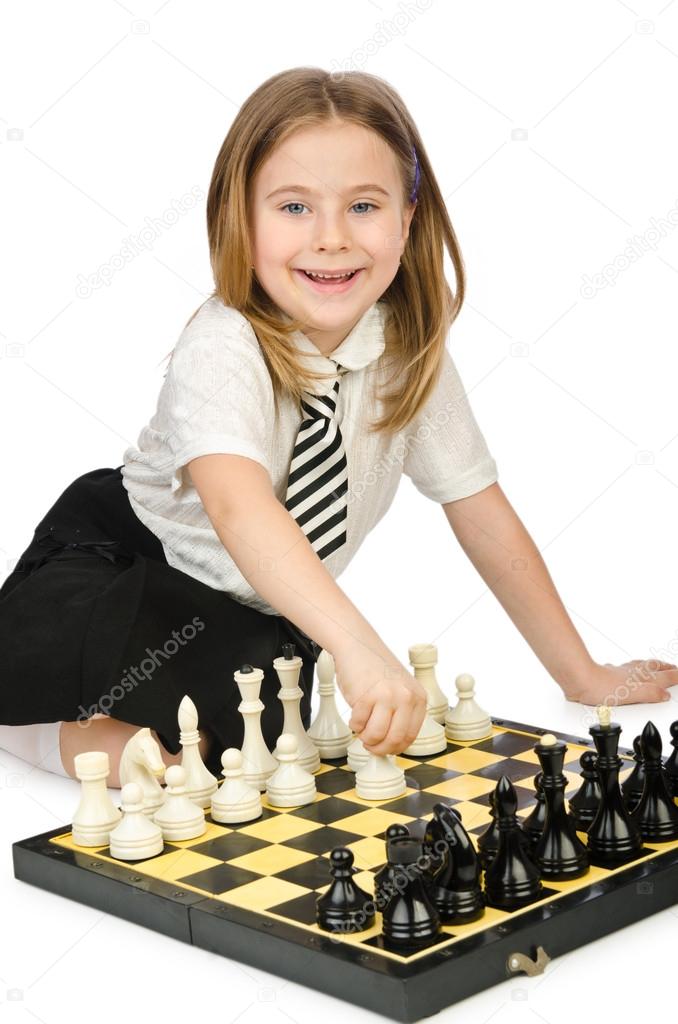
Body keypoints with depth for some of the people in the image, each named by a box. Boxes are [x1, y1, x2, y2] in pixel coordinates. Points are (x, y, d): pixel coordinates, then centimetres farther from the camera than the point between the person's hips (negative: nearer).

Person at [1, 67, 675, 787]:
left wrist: (583, 676, -2)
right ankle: (59, 728, -5)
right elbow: (238, 507, -46)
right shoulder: (223, 348, -28)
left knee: (257, 728, -28)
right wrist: (357, 647, -61)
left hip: (264, 618, 5)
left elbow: (479, 511, -3)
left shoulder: (412, 351, -11)